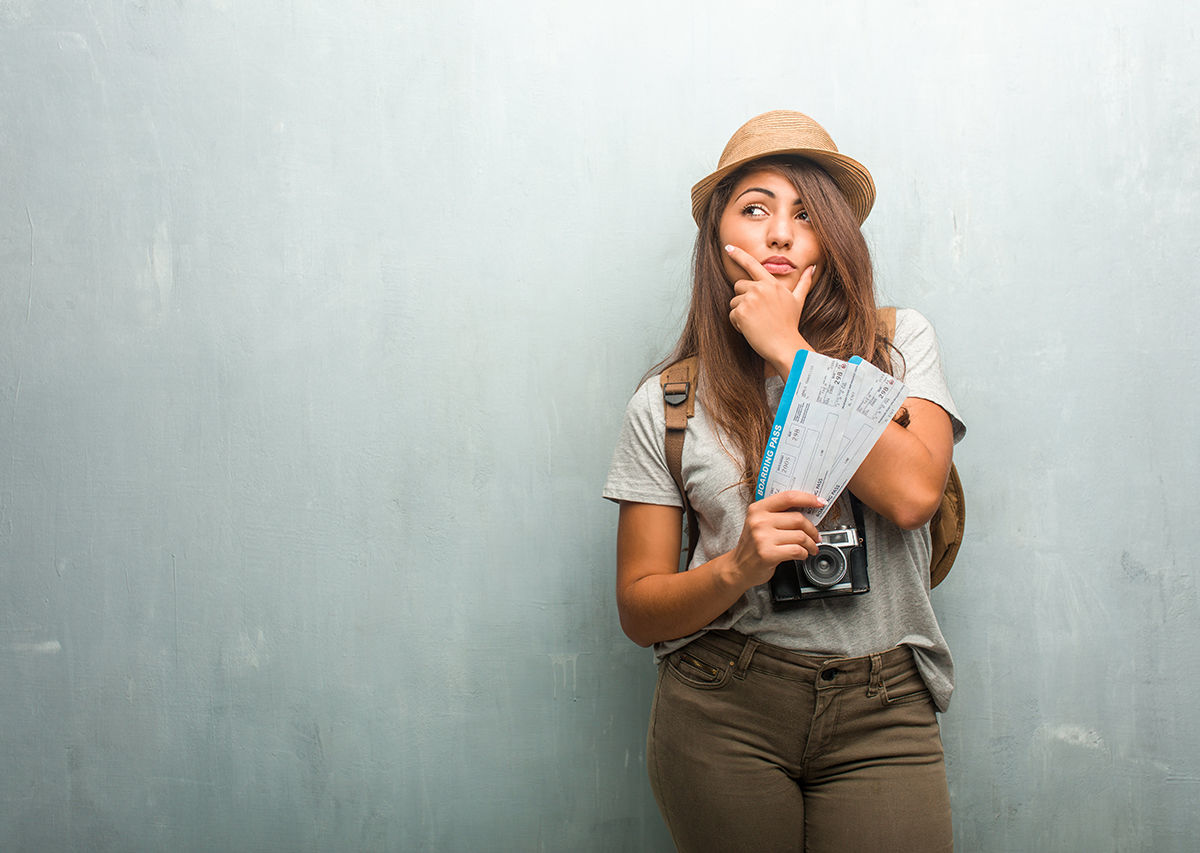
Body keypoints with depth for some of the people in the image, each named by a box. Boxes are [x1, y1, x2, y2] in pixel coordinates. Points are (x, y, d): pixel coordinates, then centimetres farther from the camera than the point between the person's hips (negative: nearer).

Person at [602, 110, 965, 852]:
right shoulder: (669, 403, 2)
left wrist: (788, 351, -10)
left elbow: (912, 492, -15)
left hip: (882, 714, 1)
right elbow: (640, 609, 3)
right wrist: (737, 570, -18)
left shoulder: (900, 344, 4)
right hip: (724, 713, 0)